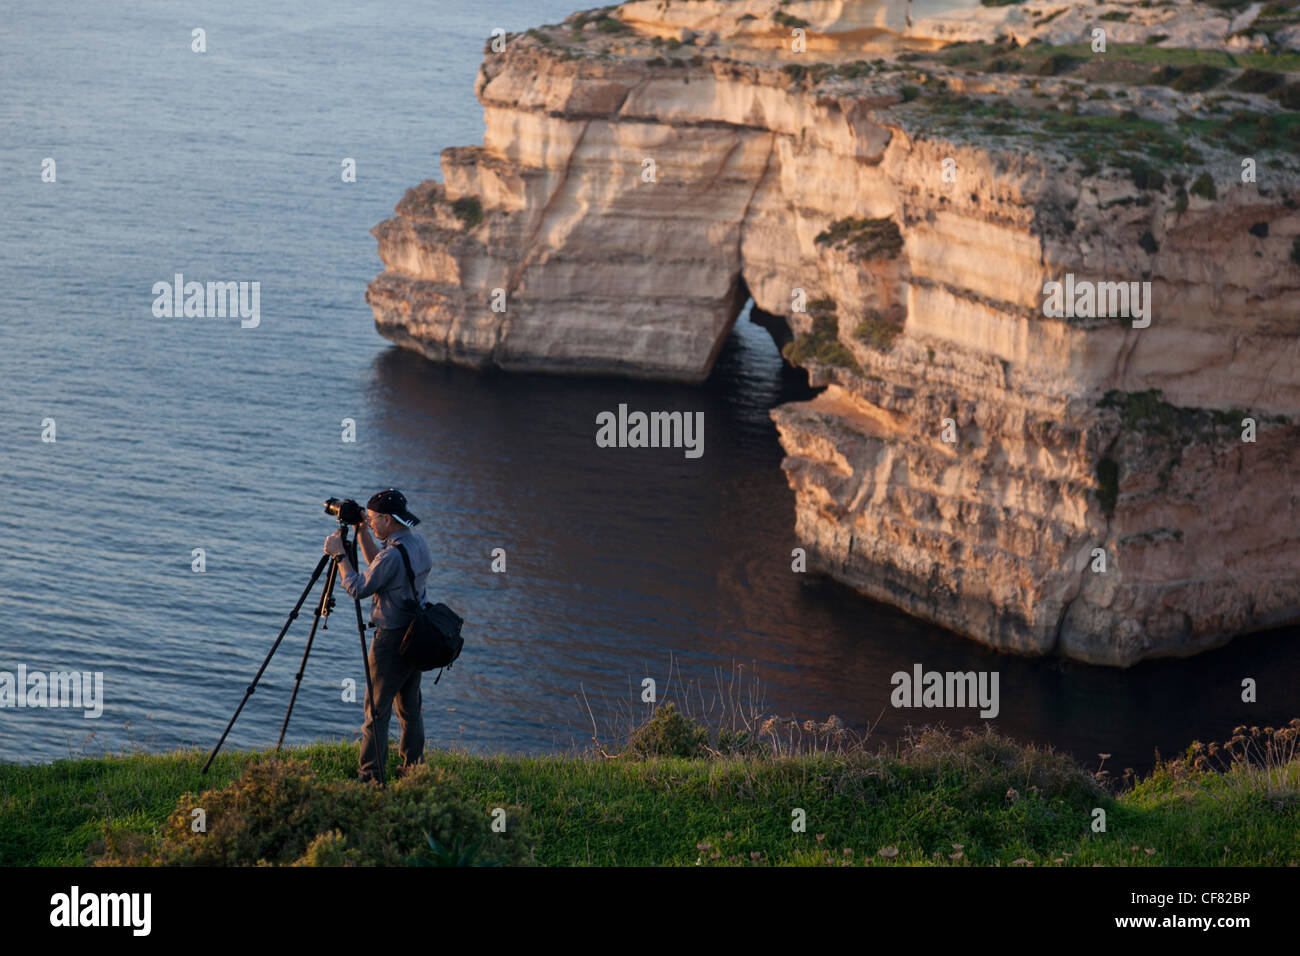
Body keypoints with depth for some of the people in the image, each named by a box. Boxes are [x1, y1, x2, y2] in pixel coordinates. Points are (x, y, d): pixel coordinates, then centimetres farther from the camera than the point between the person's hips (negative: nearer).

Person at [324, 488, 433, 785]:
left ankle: (370, 776, -2)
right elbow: (377, 567, 19)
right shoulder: (418, 544, 6)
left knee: (377, 710, -3)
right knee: (410, 707, 17)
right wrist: (361, 533, 13)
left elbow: (357, 588, -16)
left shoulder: (393, 554, -22)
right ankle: (413, 769, 23)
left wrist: (340, 555, -7)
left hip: (392, 640, -9)